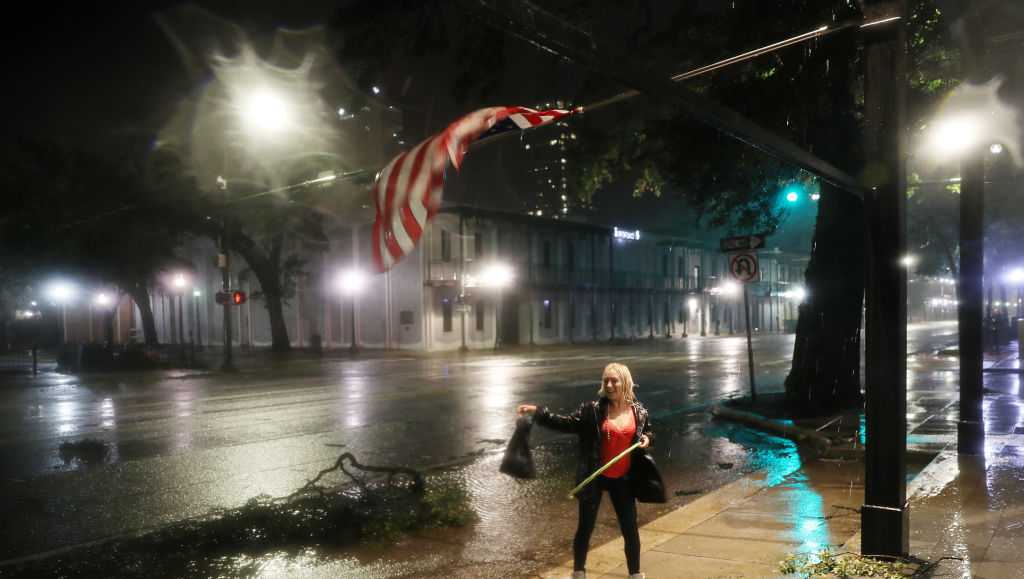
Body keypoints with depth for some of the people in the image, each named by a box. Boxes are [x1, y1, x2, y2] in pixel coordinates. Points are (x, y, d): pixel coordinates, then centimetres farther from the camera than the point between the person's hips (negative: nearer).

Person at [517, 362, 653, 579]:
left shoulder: (639, 411, -2)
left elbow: (647, 431, 16)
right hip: (594, 478, -2)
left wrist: (646, 439, -7)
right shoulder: (593, 409, -9)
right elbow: (567, 423, -9)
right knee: (585, 527, 8)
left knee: (630, 529, 12)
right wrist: (538, 412, -19)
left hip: (623, 479, 2)